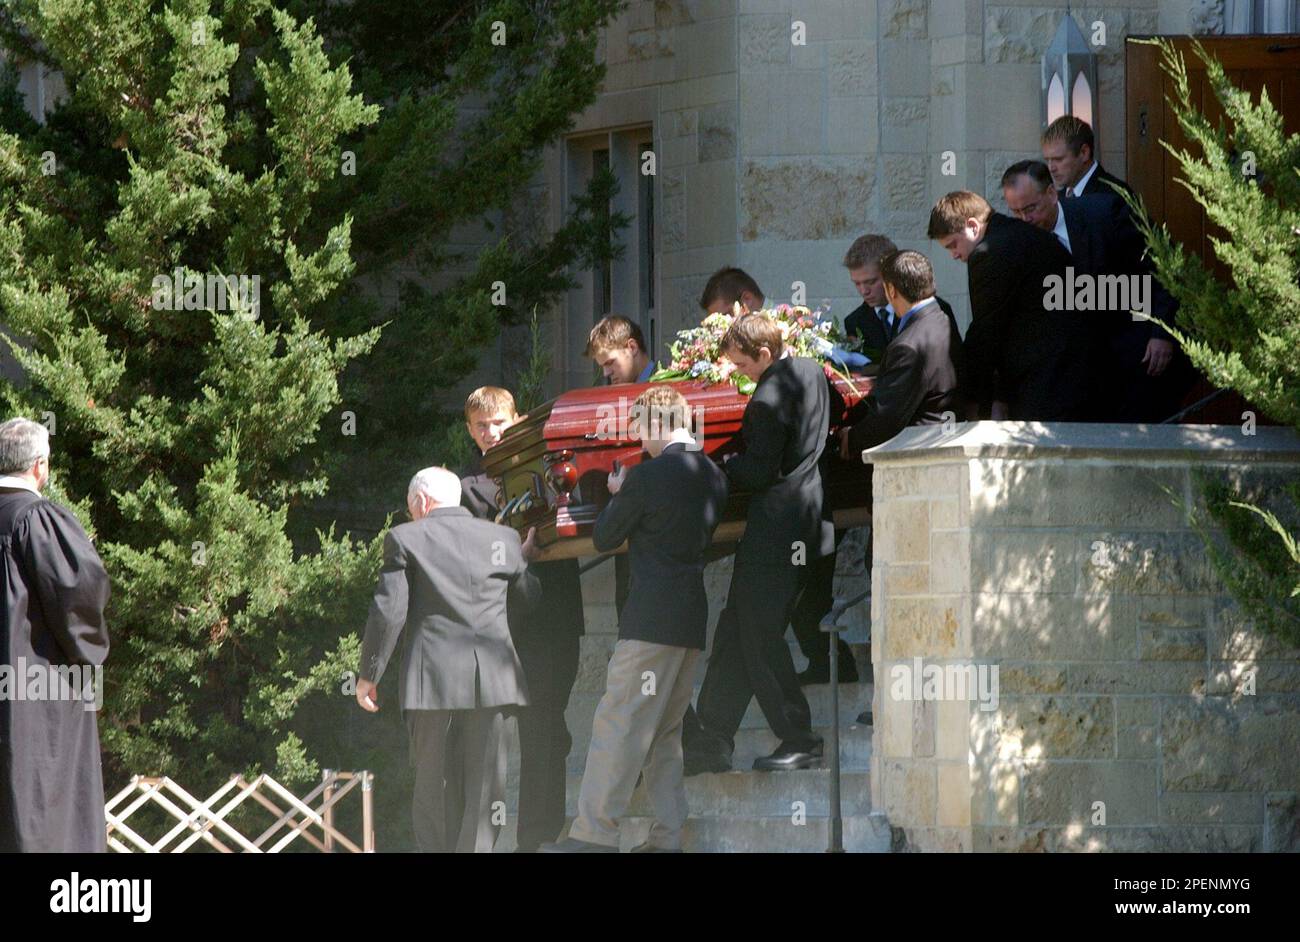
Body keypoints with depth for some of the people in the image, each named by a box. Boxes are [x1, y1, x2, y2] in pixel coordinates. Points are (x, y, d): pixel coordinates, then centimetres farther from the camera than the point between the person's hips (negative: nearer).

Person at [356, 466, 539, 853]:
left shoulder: (405, 538, -1)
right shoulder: (504, 539, 8)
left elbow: (388, 612, -6)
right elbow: (527, 597, 21)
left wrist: (368, 674, 2)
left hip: (431, 680, -2)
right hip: (490, 677, 2)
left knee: (434, 783, 7)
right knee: (485, 783, 5)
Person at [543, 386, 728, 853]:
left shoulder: (648, 476, -12)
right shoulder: (713, 476, 11)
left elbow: (604, 538, -3)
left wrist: (617, 495, 16)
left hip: (652, 617, -8)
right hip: (694, 620, 8)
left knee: (619, 723, -7)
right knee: (665, 731, 13)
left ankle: (594, 832, -10)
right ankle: (668, 836, 9)